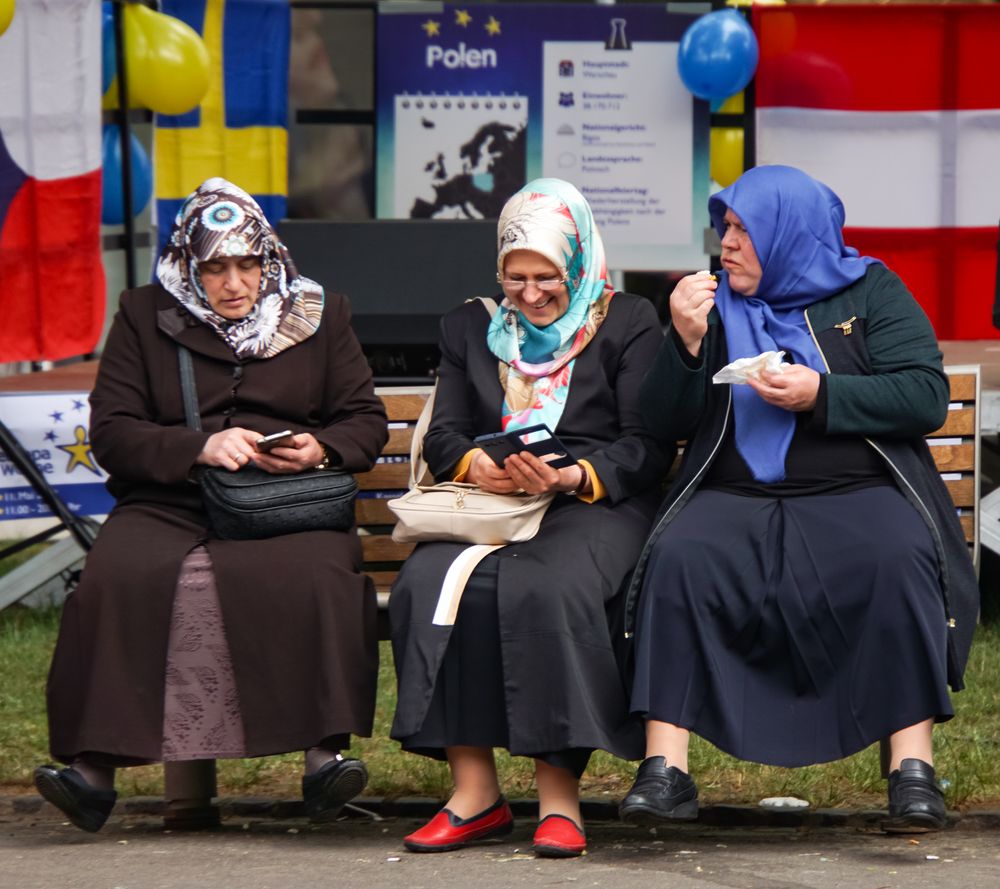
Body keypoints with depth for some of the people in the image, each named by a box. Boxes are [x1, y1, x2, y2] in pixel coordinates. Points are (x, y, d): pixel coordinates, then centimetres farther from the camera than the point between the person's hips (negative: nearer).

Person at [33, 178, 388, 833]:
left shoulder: (319, 316, 17)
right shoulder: (144, 318, 13)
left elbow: (366, 421, 17)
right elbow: (112, 433, 4)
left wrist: (321, 449, -7)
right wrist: (201, 447, -13)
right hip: (169, 505, 0)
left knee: (319, 575, -36)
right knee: (116, 578, -32)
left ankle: (326, 751, -35)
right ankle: (96, 765, -34)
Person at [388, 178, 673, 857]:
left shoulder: (629, 324, 9)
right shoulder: (471, 327, 22)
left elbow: (648, 448, 0)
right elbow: (444, 434, 14)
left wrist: (573, 476, -18)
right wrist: (476, 465, -10)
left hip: (597, 504, -4)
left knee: (545, 588, -37)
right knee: (430, 584, -29)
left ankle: (560, 795, -33)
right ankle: (475, 792, -27)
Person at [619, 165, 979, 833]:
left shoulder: (870, 292, 10)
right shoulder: (716, 305, 17)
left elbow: (927, 397, -2)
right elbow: (665, 423, 12)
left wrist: (820, 395, -12)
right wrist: (686, 343, -5)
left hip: (857, 493, -2)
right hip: (736, 499, 2)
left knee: (900, 558, -35)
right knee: (677, 558, -30)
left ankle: (913, 767, -31)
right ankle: (665, 771, -32)